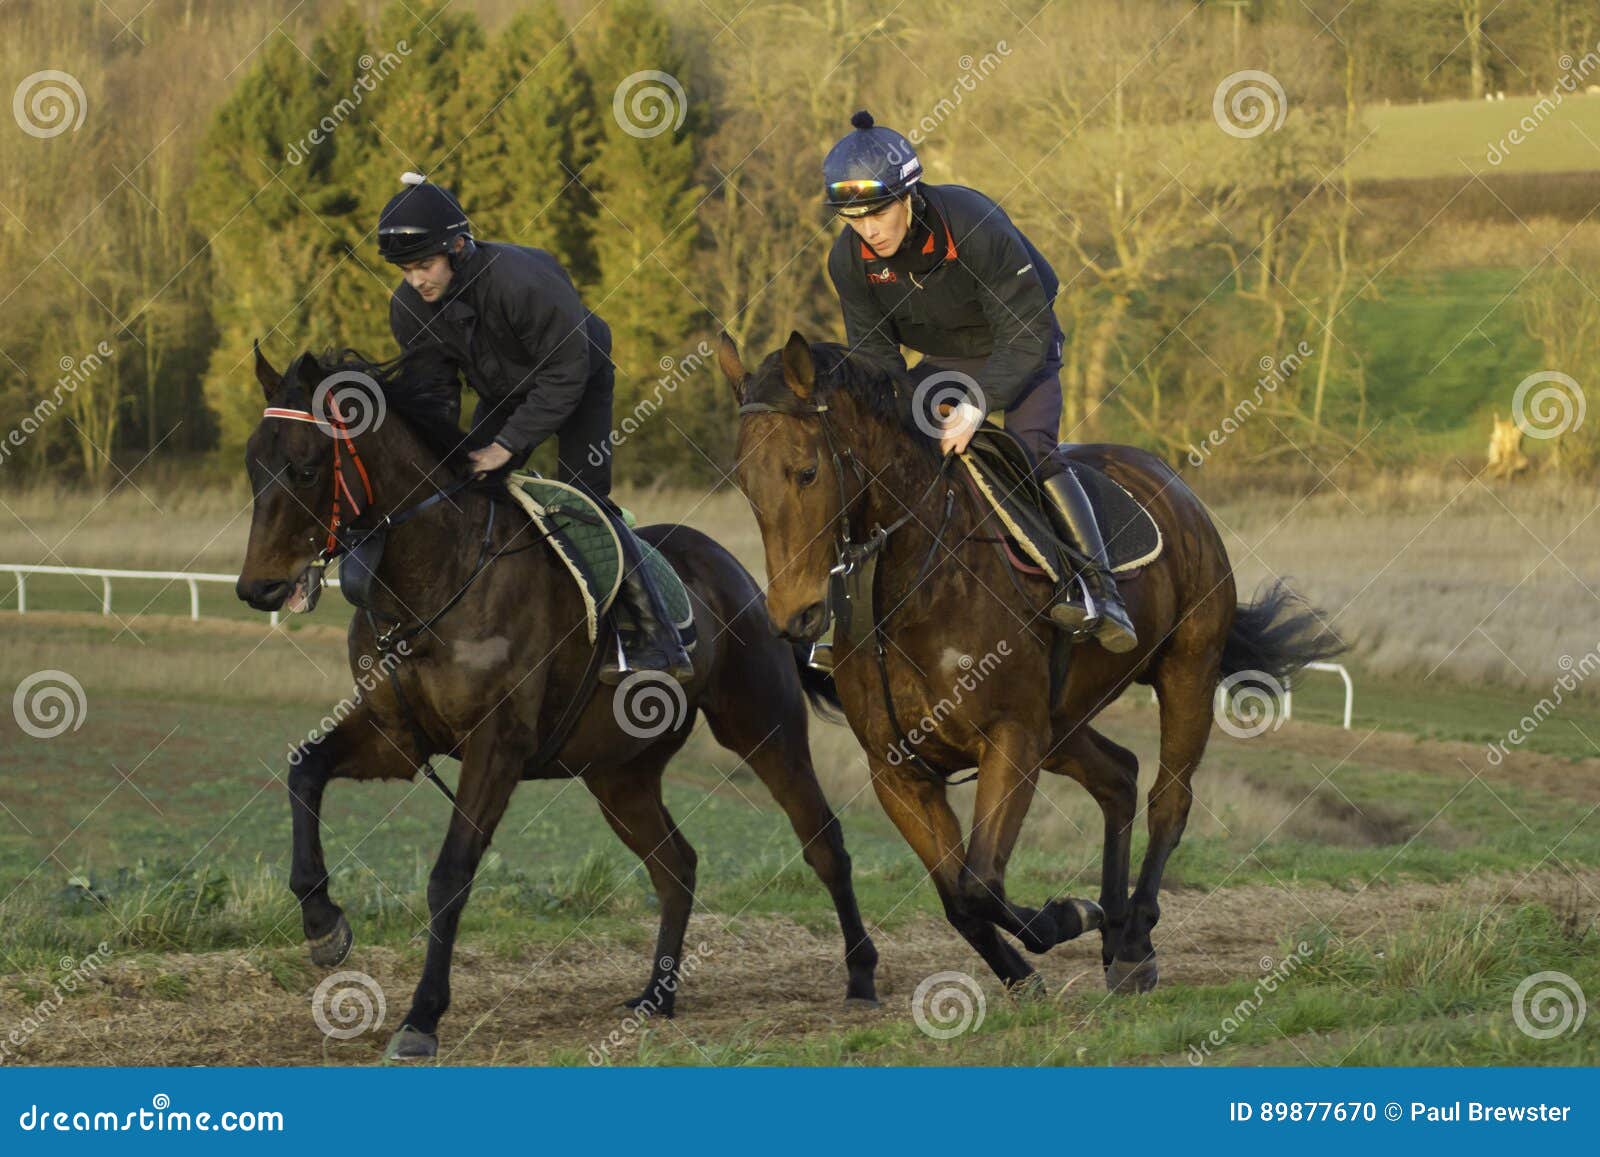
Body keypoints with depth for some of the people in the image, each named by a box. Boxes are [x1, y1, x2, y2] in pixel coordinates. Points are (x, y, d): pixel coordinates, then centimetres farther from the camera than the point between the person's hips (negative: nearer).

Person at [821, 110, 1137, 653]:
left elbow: (1024, 335, -32)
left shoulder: (976, 225, -36)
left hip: (1019, 351, -5)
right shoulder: (850, 259, -20)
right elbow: (874, 352, -9)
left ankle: (1099, 591, -31)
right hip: (945, 360, 6)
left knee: (1032, 446, -28)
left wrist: (977, 405, -44)